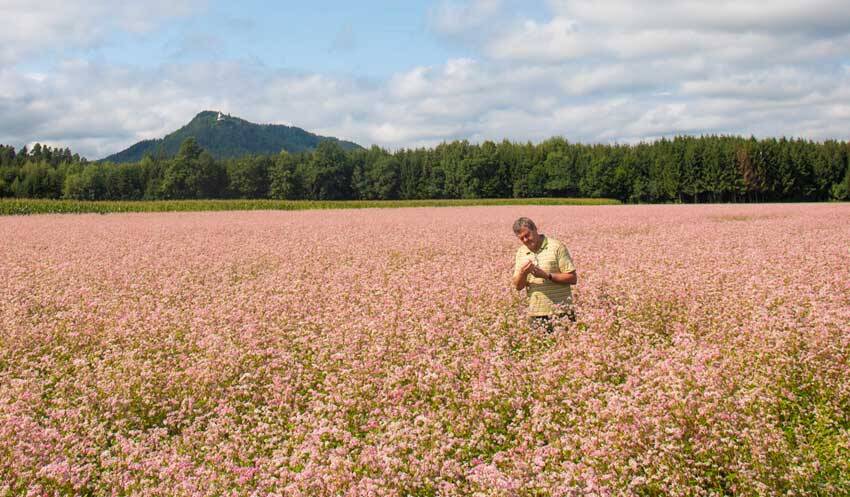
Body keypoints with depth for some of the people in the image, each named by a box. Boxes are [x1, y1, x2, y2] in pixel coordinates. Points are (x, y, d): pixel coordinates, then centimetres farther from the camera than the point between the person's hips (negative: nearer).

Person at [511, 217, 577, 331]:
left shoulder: (557, 247, -5)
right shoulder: (521, 252, 10)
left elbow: (573, 278, -8)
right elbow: (518, 286, 8)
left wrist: (546, 275, -17)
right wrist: (523, 273, -13)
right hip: (536, 314, 4)